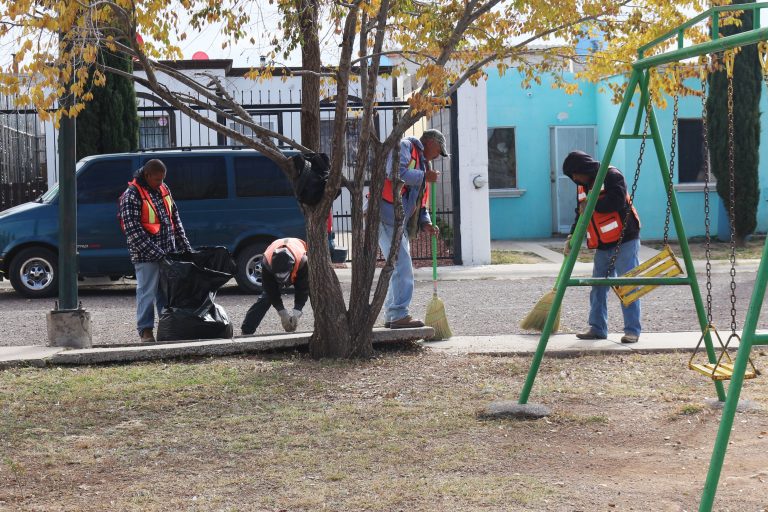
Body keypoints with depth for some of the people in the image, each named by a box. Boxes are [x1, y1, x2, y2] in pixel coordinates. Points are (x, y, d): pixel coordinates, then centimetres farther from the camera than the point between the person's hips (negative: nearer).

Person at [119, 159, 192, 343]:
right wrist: (156, 252, -19)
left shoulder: (163, 189, 11)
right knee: (147, 292, -2)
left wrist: (185, 246, 11)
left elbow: (175, 219, 18)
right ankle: (145, 330, 6)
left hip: (167, 252, 7)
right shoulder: (132, 195, -12)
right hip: (146, 255, -7)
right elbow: (133, 230, -17)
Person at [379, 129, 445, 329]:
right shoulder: (405, 146, -2)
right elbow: (396, 172, -22)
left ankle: (391, 315, 21)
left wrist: (426, 223, 8)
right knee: (402, 266, -14)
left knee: (401, 267, 14)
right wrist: (425, 176, -11)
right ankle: (399, 315, -14)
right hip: (386, 214, -10)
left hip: (402, 220, 10)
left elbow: (419, 201, 25)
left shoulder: (422, 162, 27)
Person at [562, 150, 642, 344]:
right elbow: (581, 214, 20)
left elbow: (617, 201, -25)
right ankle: (597, 328, 17)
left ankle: (632, 330, -4)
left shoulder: (611, 175, -10)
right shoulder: (582, 187, 14)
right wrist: (572, 236, 6)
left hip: (624, 241, -8)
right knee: (598, 288, 9)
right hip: (602, 245, 8)